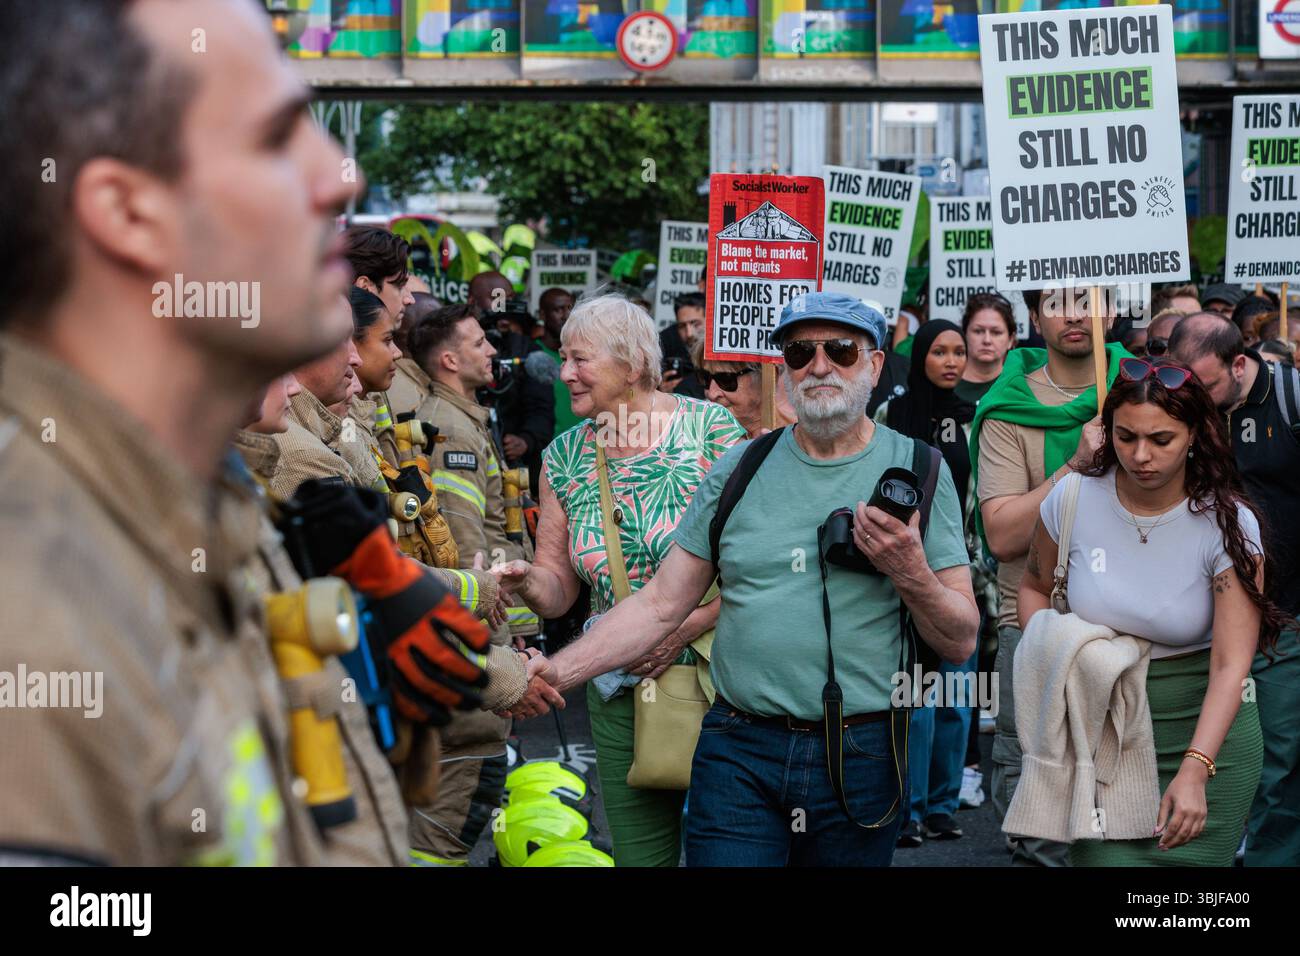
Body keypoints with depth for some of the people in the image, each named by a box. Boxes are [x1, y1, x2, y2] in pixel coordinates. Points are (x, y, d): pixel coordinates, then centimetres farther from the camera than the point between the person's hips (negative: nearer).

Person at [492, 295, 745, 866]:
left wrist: (686, 627, -18)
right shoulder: (563, 458, 7)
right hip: (620, 688, 4)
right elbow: (559, 586, 8)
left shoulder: (710, 430, -7)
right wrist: (528, 583, -14)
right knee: (637, 852, 7)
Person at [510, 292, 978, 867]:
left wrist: (911, 574, -19)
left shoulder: (920, 471, 1)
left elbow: (960, 643, 0)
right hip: (738, 753, 1)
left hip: (861, 757, -1)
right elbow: (660, 605, 5)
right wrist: (556, 671, -6)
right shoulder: (739, 471, 6)